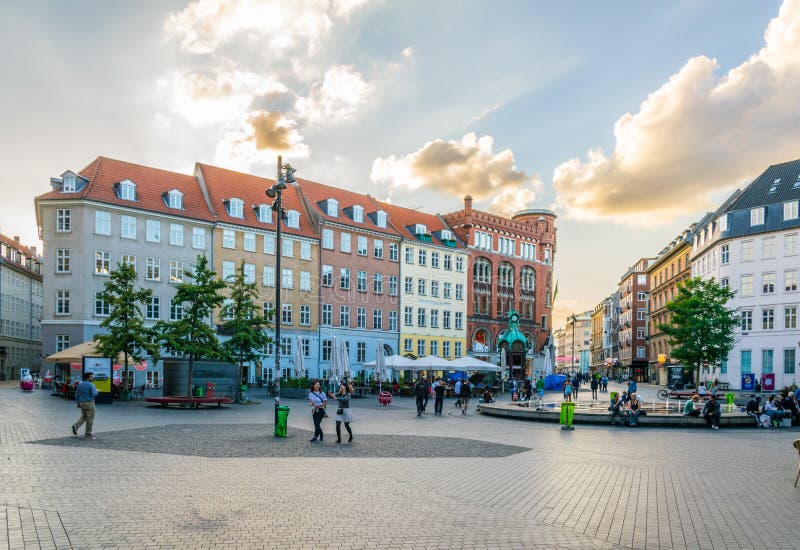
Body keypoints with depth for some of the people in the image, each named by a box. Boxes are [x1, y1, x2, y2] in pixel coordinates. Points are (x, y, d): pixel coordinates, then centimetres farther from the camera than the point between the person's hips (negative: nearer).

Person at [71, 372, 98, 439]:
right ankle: (88, 434, 7)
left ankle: (76, 426, -1)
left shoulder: (80, 385, 7)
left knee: (83, 416, 22)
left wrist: (77, 403, 18)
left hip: (82, 403, 7)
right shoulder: (91, 385, -14)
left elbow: (77, 395, 11)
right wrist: (96, 391, -1)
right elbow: (94, 394, -22)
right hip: (89, 403, -7)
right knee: (90, 419, 2)